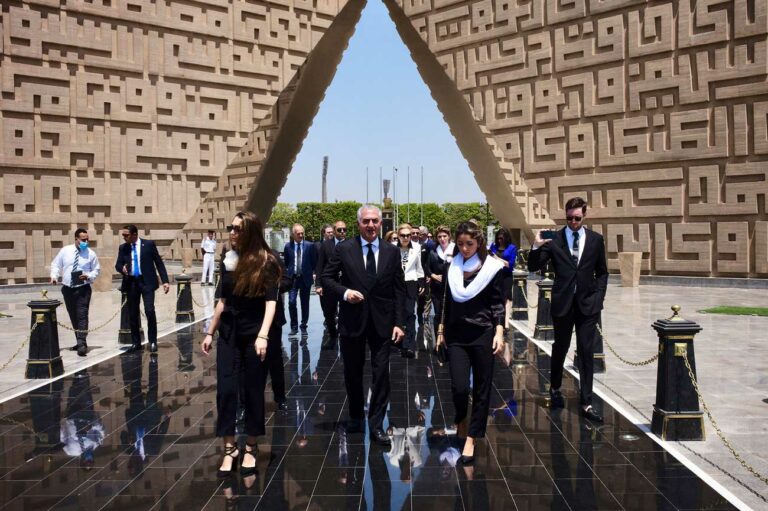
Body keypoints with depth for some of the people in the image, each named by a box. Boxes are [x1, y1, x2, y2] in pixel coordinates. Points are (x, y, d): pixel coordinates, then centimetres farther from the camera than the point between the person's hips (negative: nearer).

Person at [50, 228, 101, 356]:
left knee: (82, 316, -13)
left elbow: (97, 269, 6)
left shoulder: (91, 254, -1)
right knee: (73, 317, 12)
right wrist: (54, 276, -8)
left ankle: (82, 344, -17)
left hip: (83, 289, -3)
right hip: (67, 288, 3)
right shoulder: (65, 251, 3)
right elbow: (56, 264, 10)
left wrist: (89, 276, -13)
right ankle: (79, 341, 24)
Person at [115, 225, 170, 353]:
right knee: (132, 314, 7)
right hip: (131, 282, 4)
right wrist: (122, 268, -17)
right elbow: (118, 265, 9)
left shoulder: (149, 244, -1)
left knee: (149, 311, -13)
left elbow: (159, 262, 0)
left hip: (147, 282, -3)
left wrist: (165, 281, -5)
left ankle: (152, 342, 0)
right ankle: (136, 343, 18)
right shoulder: (123, 248, 7)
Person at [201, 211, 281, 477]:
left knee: (253, 391, 5)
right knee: (226, 390, -1)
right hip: (228, 334, 4)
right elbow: (223, 300, 14)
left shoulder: (266, 262, -9)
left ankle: (250, 449, 18)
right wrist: (210, 332, 14)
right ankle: (229, 449, 9)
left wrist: (263, 336, -27)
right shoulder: (228, 261, 6)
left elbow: (271, 302, -15)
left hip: (254, 335, -4)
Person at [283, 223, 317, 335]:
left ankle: (303, 326, 19)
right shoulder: (288, 246, 2)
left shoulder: (310, 245, -2)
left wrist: (311, 273, 2)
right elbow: (285, 262, 13)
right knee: (291, 302, -7)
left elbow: (314, 262, 5)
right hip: (292, 278, 0)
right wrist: (289, 272, 7)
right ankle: (294, 327, 6)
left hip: (305, 278, 0)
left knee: (305, 304, 6)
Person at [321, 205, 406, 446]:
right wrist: (344, 292, -17)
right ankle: (356, 416, 33)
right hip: (352, 320, 0)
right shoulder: (344, 249, -1)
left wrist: (398, 322, -2)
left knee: (381, 374, -1)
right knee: (353, 373, 12)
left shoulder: (391, 252, 2)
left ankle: (376, 425, 10)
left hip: (382, 322, 0)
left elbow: (399, 290, 4)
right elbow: (326, 279, 2)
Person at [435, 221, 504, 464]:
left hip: (483, 334, -2)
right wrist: (441, 330, 15)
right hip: (456, 335, 2)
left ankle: (471, 439, 13)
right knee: (459, 387, -6)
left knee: (482, 388, 3)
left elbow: (498, 303, -2)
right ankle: (461, 419, 25)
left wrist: (499, 331, -11)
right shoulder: (451, 268, 6)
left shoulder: (491, 268, -3)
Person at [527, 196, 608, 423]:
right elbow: (533, 267, -6)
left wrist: (598, 297, -1)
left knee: (587, 353, 0)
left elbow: (602, 272, 11)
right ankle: (555, 388, 37)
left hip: (587, 304, 1)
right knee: (560, 347, 14)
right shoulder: (554, 239, -3)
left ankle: (586, 403, 6)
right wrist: (537, 246, -23)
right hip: (562, 303, -1)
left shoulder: (596, 240, 3)